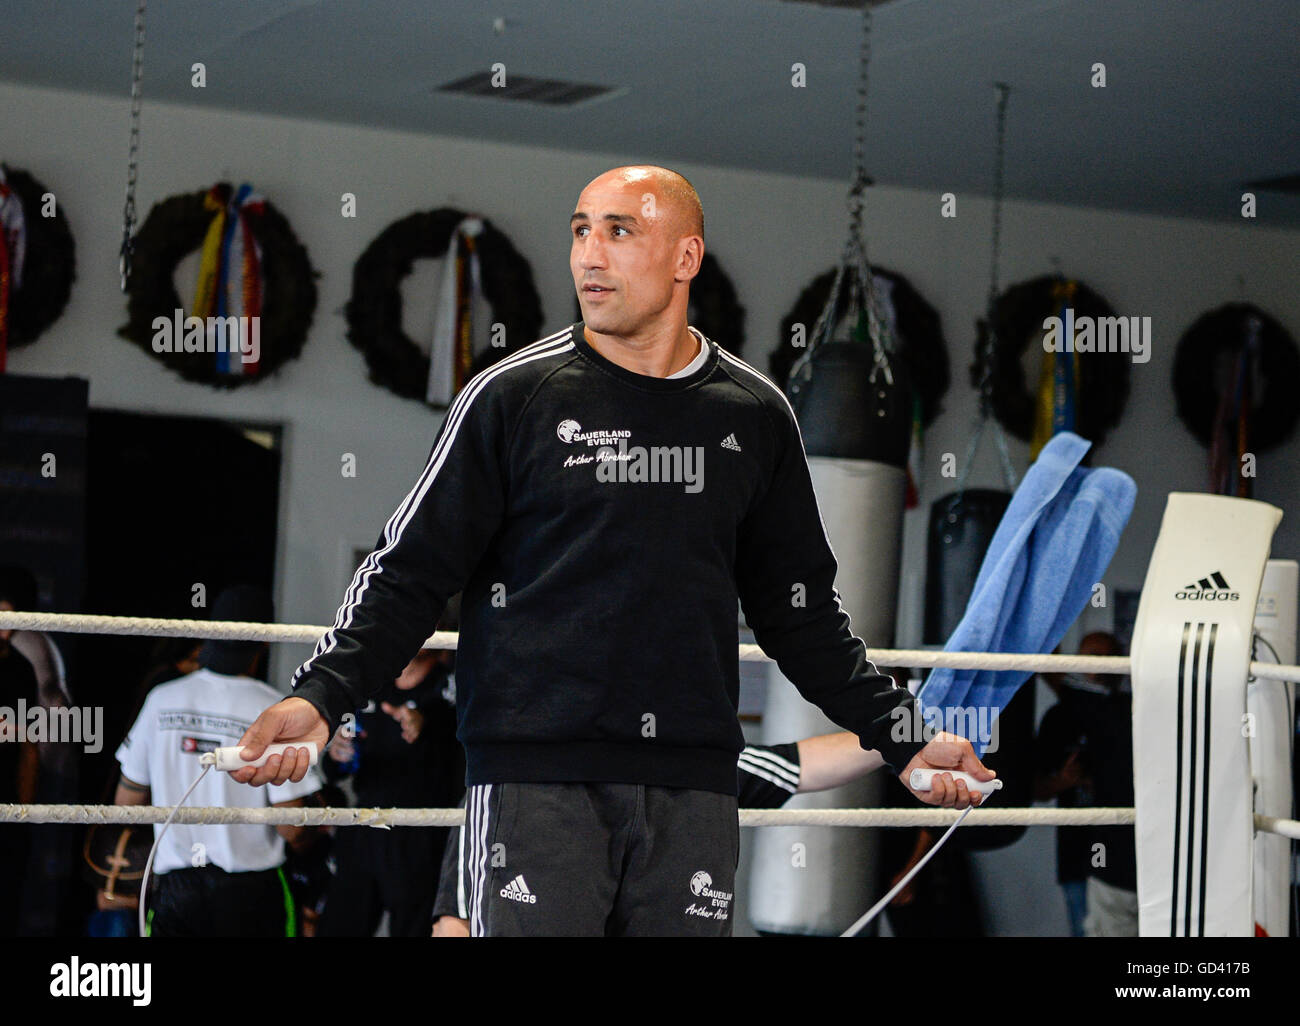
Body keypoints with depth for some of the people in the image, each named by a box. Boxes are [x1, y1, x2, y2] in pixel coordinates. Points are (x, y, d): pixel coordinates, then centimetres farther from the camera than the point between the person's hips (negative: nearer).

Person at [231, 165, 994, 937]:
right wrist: (320, 697, -12)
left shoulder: (755, 417, 10)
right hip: (536, 779, -3)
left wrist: (902, 738, 15)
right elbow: (408, 574, 2)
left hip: (693, 787, 3)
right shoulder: (512, 396, 2)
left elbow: (801, 611, 19)